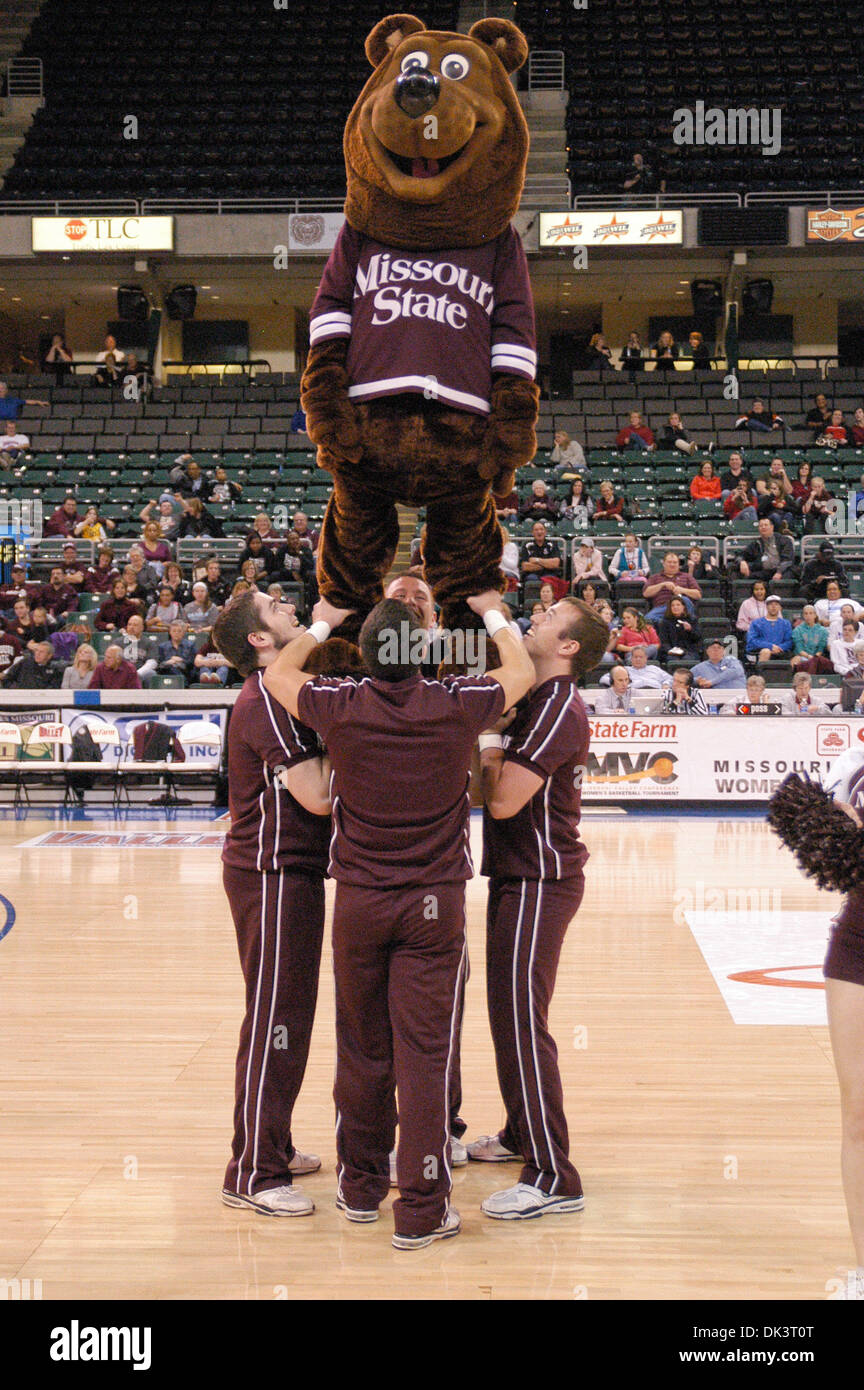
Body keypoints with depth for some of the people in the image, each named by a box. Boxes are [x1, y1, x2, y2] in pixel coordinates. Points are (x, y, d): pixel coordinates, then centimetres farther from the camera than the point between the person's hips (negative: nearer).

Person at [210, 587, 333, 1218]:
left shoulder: (283, 693, 14)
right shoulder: (265, 703, -17)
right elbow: (318, 795, -22)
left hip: (293, 871, 10)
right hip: (272, 875, -10)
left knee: (289, 1014, 17)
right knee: (275, 1021, -6)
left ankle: (272, 1146, 29)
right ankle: (254, 1174, 0)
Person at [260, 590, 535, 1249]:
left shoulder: (341, 705, -7)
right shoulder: (456, 704, -9)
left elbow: (277, 672, 15)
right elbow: (522, 672, 13)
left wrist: (321, 625, 28)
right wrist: (493, 614, 27)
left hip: (359, 898, 2)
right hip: (436, 900, -2)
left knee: (362, 1049, 13)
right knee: (425, 1053, 0)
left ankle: (361, 1187, 28)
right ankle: (422, 1211, 3)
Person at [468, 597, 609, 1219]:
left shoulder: (558, 709, -18)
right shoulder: (536, 700, 13)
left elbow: (503, 799, -25)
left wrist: (485, 747, -10)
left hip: (540, 881, -10)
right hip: (520, 874, 10)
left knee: (522, 1021, -10)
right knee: (509, 1012, 20)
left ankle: (553, 1178, -7)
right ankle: (521, 1133, 36)